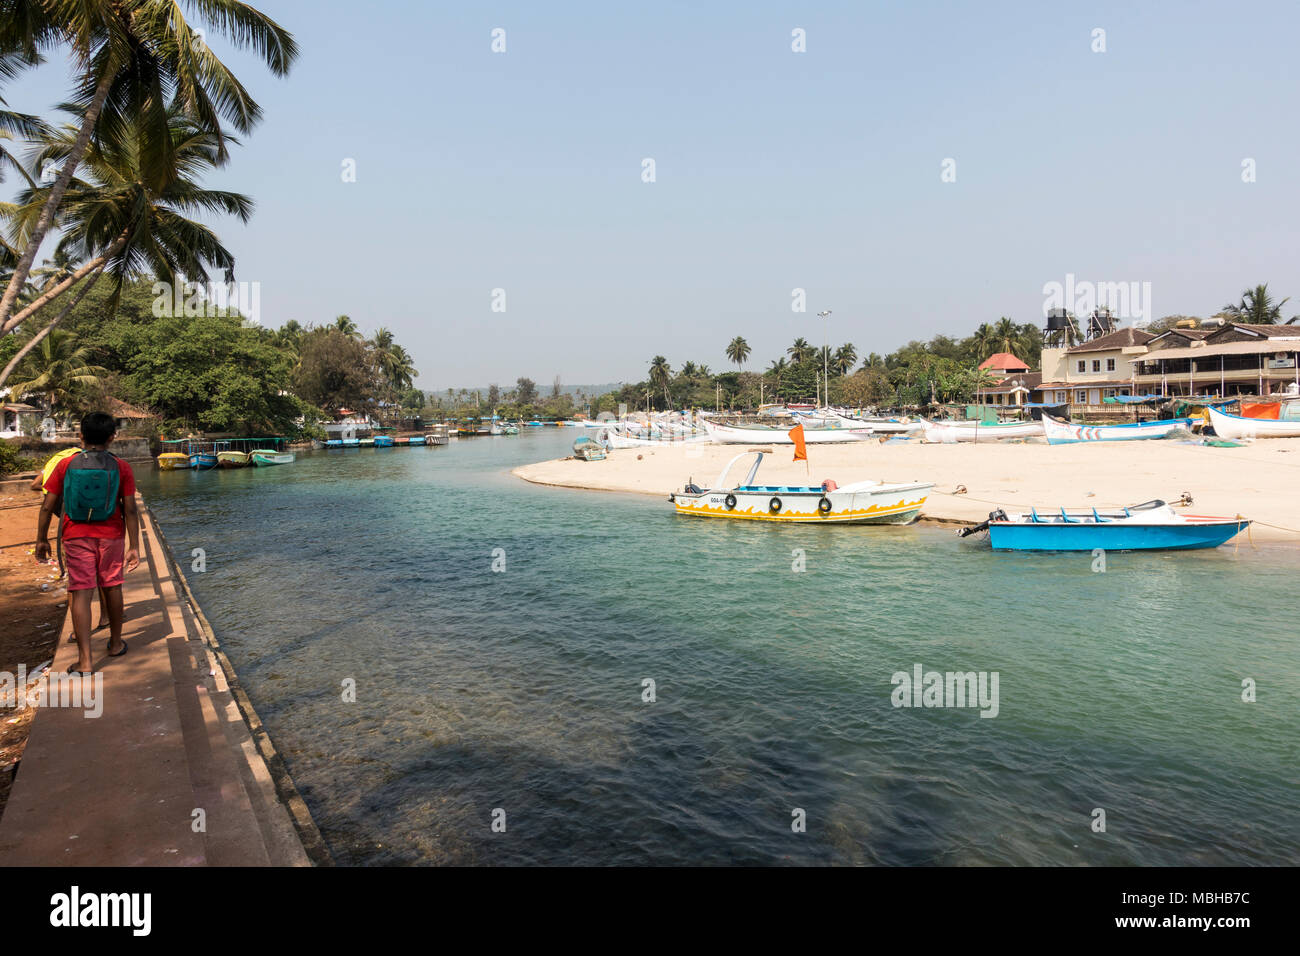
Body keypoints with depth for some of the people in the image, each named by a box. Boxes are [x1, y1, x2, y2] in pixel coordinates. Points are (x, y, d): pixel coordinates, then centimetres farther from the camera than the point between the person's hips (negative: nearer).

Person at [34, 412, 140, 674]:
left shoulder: (65, 465, -2)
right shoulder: (121, 468, -3)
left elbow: (47, 507, -1)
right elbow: (130, 510, -6)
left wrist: (41, 539, 11)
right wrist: (135, 547, -3)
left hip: (76, 537, 0)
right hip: (111, 536, 1)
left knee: (81, 593, -1)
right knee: (112, 588, 14)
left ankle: (85, 660, -4)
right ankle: (116, 643, 30)